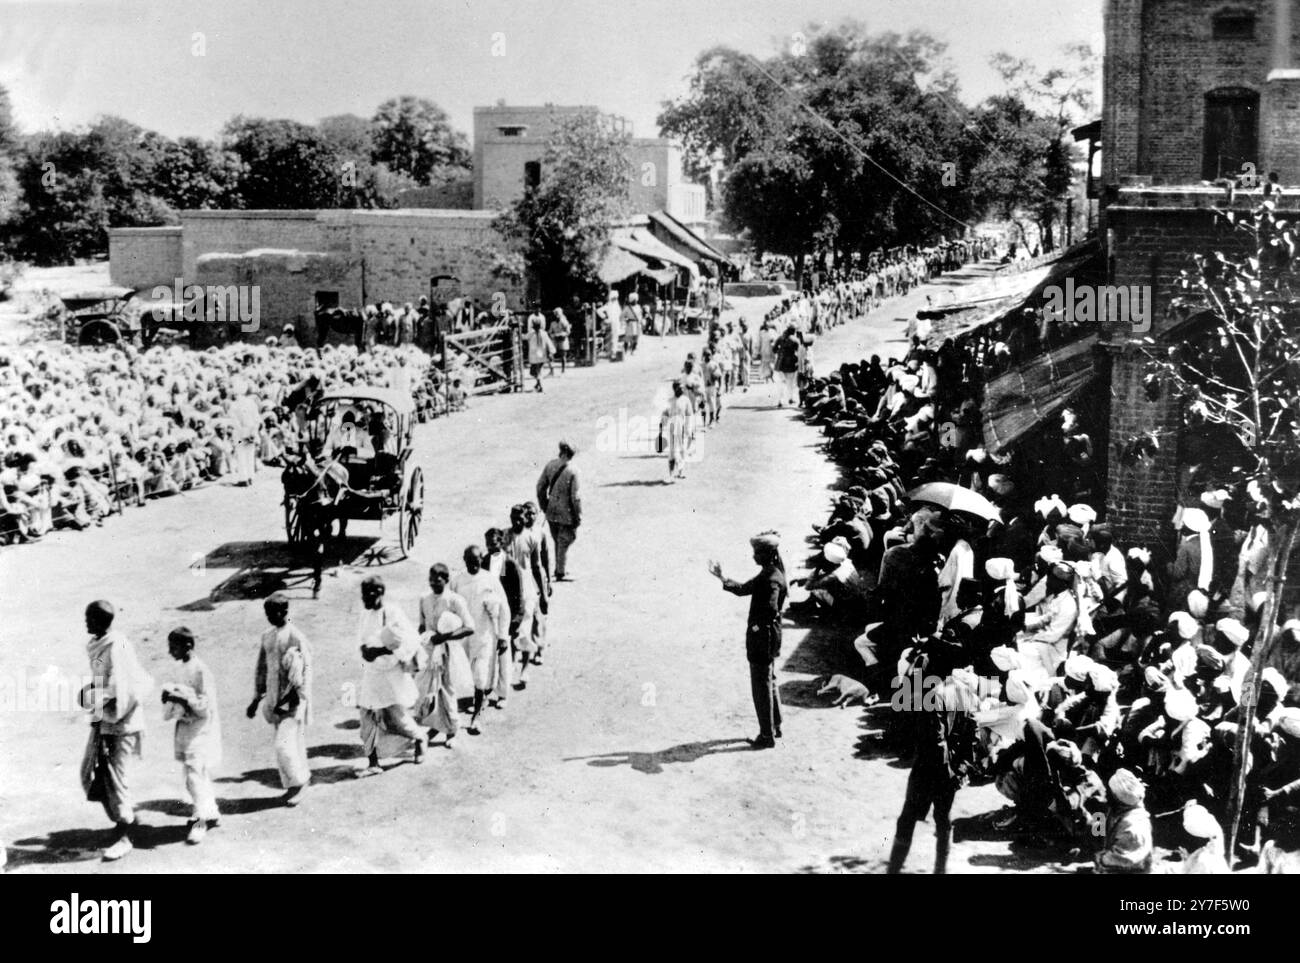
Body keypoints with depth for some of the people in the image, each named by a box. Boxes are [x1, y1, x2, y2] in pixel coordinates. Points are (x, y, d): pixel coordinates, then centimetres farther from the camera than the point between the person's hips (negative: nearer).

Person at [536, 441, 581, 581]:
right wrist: (578, 517, -6)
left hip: (551, 512, 5)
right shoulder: (572, 472, -22)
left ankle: (559, 569, 33)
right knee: (564, 543, 7)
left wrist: (544, 506, 17)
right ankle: (561, 573, 12)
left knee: (558, 541, 21)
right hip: (566, 514, -5)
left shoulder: (550, 465, -6)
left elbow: (540, 487, 4)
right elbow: (575, 497, -18)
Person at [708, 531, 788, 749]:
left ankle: (767, 736, 7)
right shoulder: (766, 575, 9)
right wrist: (722, 578, 13)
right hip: (766, 639, 10)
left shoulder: (771, 579, -22)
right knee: (769, 682, 21)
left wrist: (758, 625, -24)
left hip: (763, 638, -10)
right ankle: (775, 727, 34)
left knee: (761, 685, -1)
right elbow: (743, 589, 18)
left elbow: (771, 609, -35)